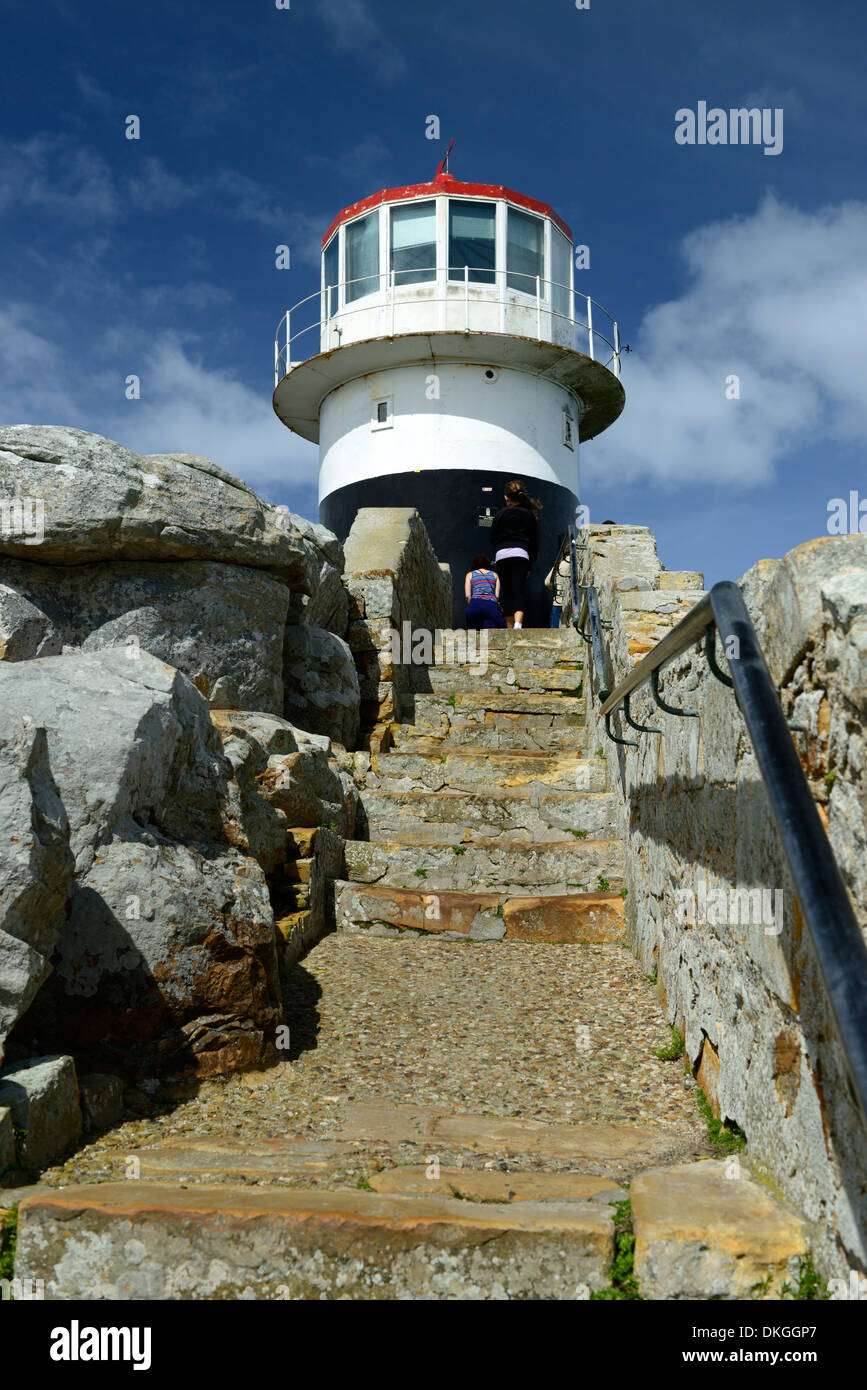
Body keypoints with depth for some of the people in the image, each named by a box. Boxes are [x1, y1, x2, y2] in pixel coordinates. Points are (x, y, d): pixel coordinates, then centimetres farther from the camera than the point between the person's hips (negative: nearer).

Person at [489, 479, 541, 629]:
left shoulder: (501, 514, 12)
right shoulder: (529, 514, 13)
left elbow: (492, 538, 14)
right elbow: (535, 542, 14)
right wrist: (530, 565, 18)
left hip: (501, 555, 1)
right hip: (521, 555, -1)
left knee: (506, 592, 7)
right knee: (520, 591, -7)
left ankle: (510, 628, 6)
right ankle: (518, 624, -29)